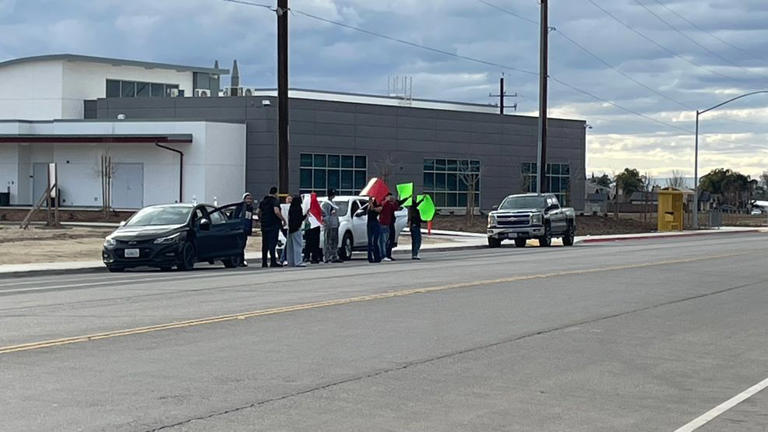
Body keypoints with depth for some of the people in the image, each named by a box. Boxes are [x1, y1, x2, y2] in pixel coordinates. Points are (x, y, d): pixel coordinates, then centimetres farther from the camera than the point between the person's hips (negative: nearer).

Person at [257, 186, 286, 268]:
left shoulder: (263, 201, 13)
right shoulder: (275, 201, -9)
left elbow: (259, 212, 18)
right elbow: (276, 212, -23)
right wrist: (283, 220, -13)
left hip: (264, 225, 6)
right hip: (274, 225, -6)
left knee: (265, 244, 10)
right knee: (272, 243, -7)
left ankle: (264, 262, 11)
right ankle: (273, 262, -12)